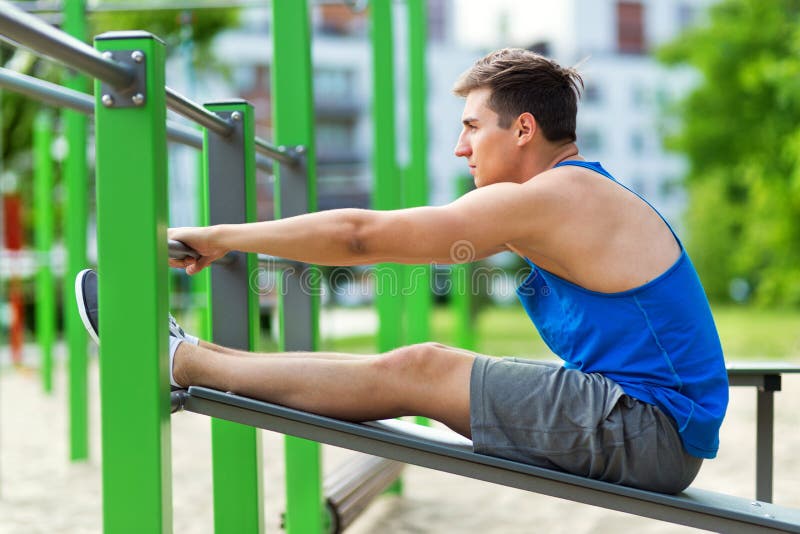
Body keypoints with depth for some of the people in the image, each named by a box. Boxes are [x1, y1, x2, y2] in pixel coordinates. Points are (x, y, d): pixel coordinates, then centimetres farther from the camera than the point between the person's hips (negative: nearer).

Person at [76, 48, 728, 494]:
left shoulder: (549, 199, -15)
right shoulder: (586, 196, 16)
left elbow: (361, 235, -13)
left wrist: (219, 237, -4)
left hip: (648, 431, -9)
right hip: (661, 426, 9)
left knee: (420, 371, -8)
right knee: (424, 369, 7)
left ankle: (183, 361, 3)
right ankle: (198, 356, 15)